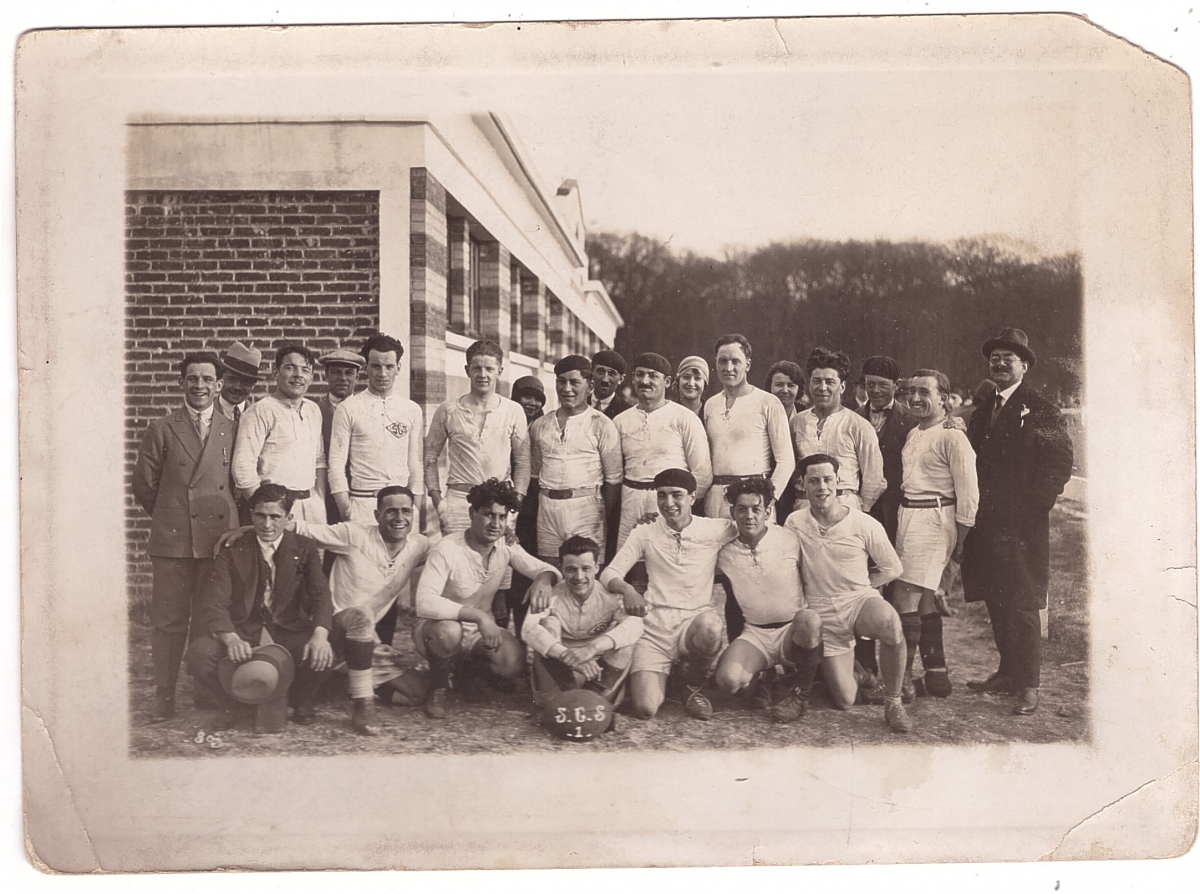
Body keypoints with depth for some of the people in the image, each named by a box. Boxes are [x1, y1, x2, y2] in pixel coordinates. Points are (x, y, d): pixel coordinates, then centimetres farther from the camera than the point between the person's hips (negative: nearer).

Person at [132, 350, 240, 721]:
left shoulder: (232, 430, 9)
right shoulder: (161, 430, 6)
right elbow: (143, 484, 9)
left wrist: (229, 518, 9)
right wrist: (169, 514, 10)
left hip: (220, 538, 1)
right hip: (172, 539, -1)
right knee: (169, 620, 1)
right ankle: (164, 697, 10)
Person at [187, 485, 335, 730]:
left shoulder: (305, 549, 6)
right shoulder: (232, 550, 3)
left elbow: (321, 595, -7)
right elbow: (214, 602, -8)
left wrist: (320, 634, -30)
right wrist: (230, 639, -30)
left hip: (289, 632, 0)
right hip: (243, 633, 0)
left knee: (322, 656, -31)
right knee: (199, 653, -28)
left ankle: (301, 702, 5)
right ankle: (232, 706, 3)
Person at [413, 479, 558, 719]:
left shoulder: (506, 547, -6)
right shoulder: (447, 550, -25)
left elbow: (546, 569, 0)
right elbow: (425, 602, -36)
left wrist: (543, 580, -27)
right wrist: (478, 616, -42)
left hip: (480, 630, 6)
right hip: (439, 627, -5)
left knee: (514, 662, -23)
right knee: (449, 631, -41)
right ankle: (438, 688, -7)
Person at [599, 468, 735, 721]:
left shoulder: (714, 530, 2)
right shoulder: (644, 533, 5)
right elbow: (609, 573, -1)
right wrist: (627, 590, -20)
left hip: (696, 619, 0)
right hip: (655, 623, 0)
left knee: (710, 627, -39)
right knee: (645, 709, -19)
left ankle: (694, 686, -4)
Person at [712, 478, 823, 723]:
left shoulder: (789, 540, -5)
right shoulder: (725, 554, 1)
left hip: (794, 630, -1)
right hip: (755, 634, 1)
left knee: (809, 618, -38)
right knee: (728, 680, -30)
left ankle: (800, 693, -15)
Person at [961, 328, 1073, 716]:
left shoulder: (1041, 411, -5)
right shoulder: (982, 412, 16)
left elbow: (1060, 463, -11)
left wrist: (1033, 506, -14)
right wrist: (974, 510, 9)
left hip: (1022, 526, -7)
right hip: (988, 524, 7)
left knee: (1022, 605, -4)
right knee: (996, 603, 11)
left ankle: (1028, 685, 3)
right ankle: (1008, 672, 23)